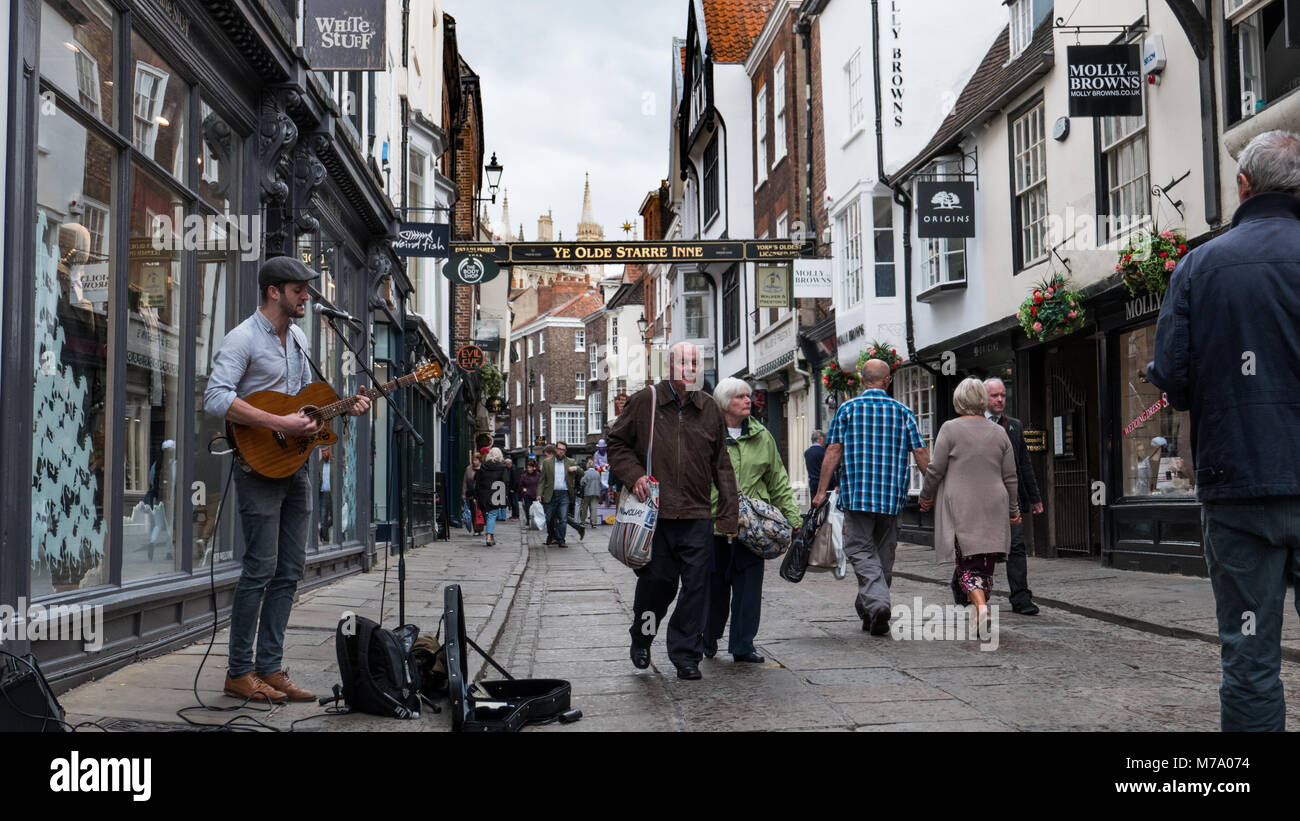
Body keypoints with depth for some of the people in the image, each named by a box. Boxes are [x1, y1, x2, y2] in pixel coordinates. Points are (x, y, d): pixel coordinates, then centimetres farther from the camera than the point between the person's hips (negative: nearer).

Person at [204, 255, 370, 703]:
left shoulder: (298, 338, 16)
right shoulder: (243, 339, -11)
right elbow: (216, 398, -23)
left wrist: (345, 406, 7)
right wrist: (279, 423, -27)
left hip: (294, 466, 8)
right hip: (260, 465, -8)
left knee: (290, 570, 8)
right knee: (261, 568, -7)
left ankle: (269, 668, 15)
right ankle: (239, 673, 3)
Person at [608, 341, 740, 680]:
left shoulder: (709, 408, 10)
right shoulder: (644, 402, 2)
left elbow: (722, 465, 13)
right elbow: (616, 443, 10)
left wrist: (728, 513, 8)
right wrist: (634, 475, -7)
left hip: (698, 516, 2)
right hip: (655, 514, -2)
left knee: (695, 586, 0)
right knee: (655, 581, 3)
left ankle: (686, 656, 13)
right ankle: (641, 639, 31)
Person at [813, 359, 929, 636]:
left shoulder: (847, 409, 0)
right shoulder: (903, 411, 5)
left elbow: (833, 452, -4)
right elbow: (921, 453, 2)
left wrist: (821, 491, -1)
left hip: (857, 494, -2)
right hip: (892, 497, 2)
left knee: (861, 550, 1)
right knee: (884, 553, 13)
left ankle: (877, 602, -20)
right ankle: (870, 611, 22)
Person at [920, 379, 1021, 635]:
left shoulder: (950, 429, -5)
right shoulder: (999, 433, 7)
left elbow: (936, 470, -4)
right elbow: (1010, 478, 9)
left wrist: (926, 496, 12)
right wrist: (1014, 509, 20)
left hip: (961, 508, -4)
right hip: (993, 509, 4)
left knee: (967, 566, -2)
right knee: (986, 566, 12)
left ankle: (981, 606, -25)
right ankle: (979, 619, 18)